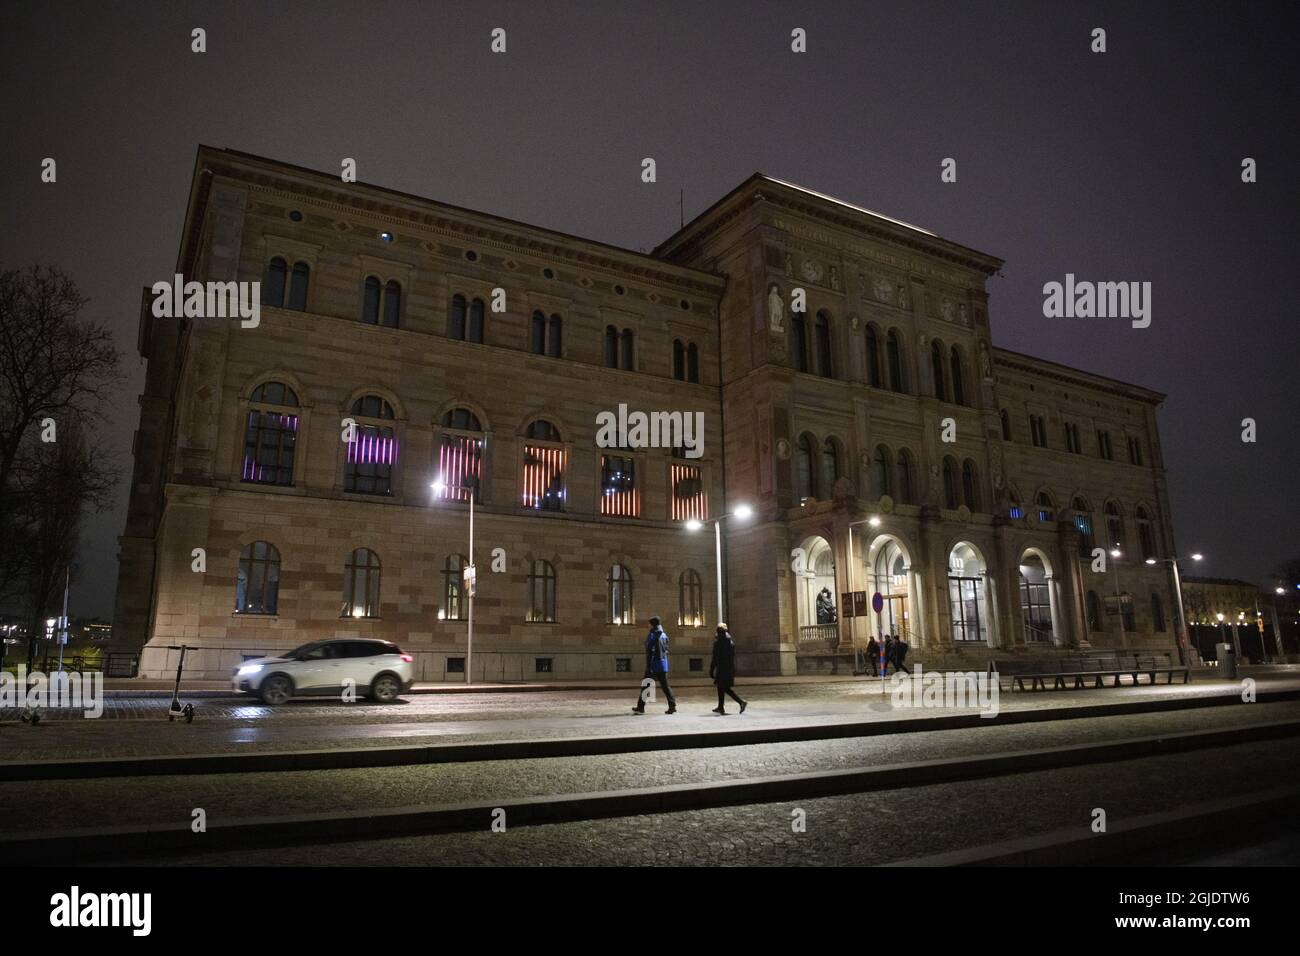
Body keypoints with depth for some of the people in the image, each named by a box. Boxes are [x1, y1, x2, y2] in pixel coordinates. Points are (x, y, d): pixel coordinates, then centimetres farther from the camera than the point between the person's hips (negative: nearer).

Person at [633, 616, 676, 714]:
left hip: (654, 665, -6)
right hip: (663, 665, 6)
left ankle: (640, 707, 6)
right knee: (665, 685, 8)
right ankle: (672, 705, 0)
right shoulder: (664, 635, 11)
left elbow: (650, 652, -15)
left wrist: (648, 666, -16)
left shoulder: (651, 635, -10)